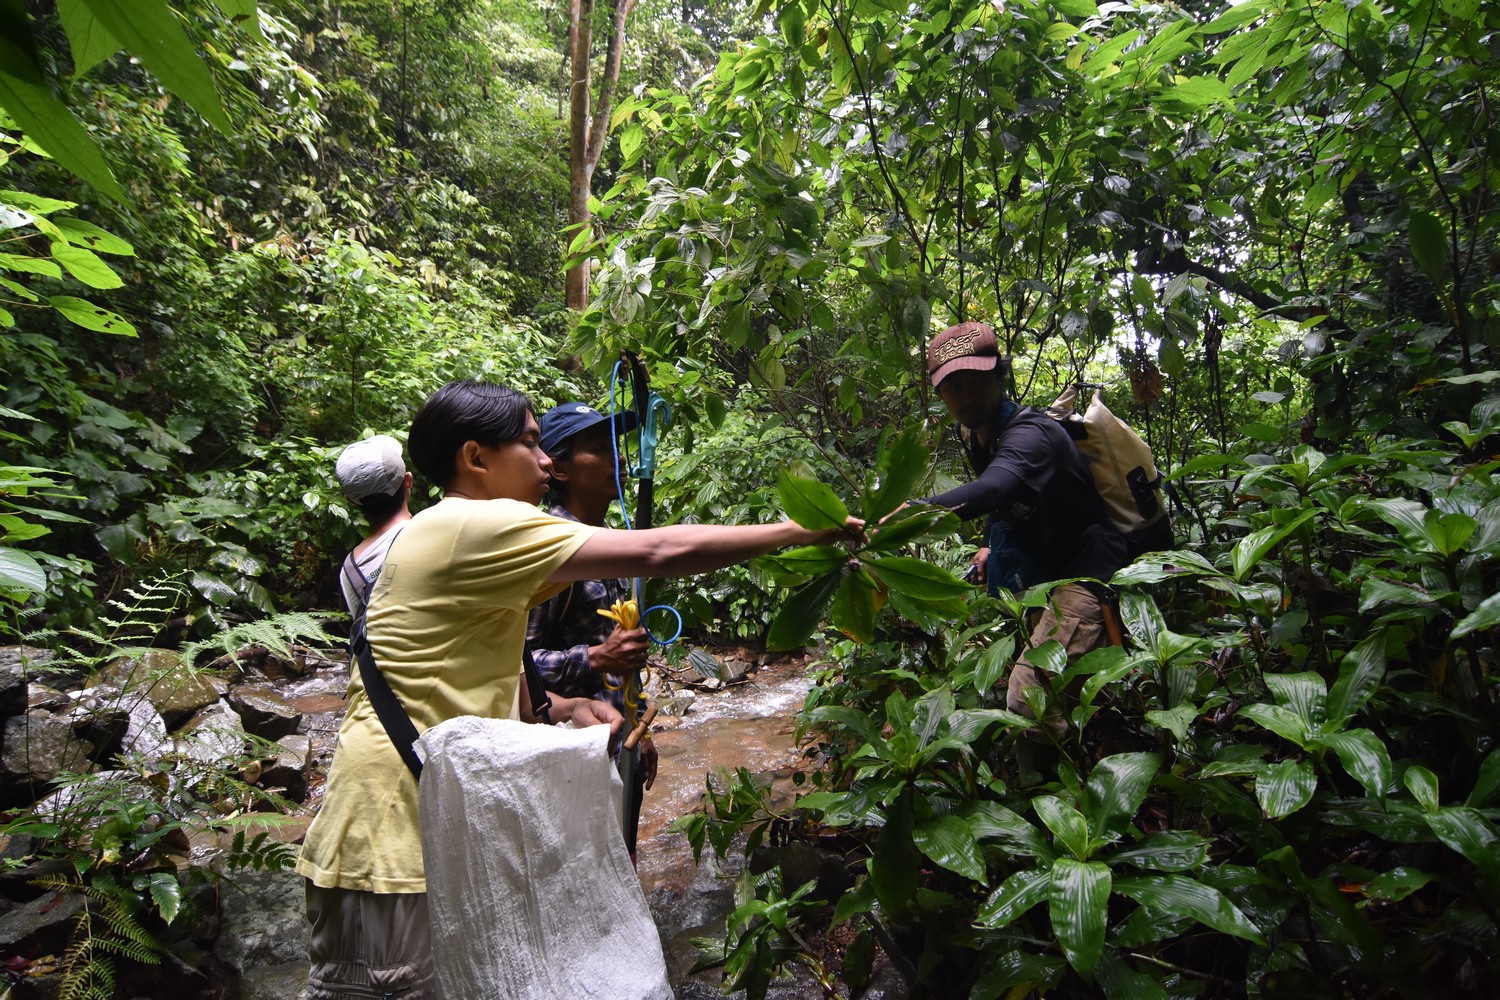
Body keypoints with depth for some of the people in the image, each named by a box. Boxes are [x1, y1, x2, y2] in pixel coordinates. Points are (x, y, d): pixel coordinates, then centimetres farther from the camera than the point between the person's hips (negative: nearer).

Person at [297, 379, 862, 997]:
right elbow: (660, 552, -23)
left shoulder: (440, 533, 15)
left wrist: (561, 708, 1)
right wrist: (796, 531, -14)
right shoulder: (480, 526, -18)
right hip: (391, 836, -10)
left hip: (427, 827, 10)